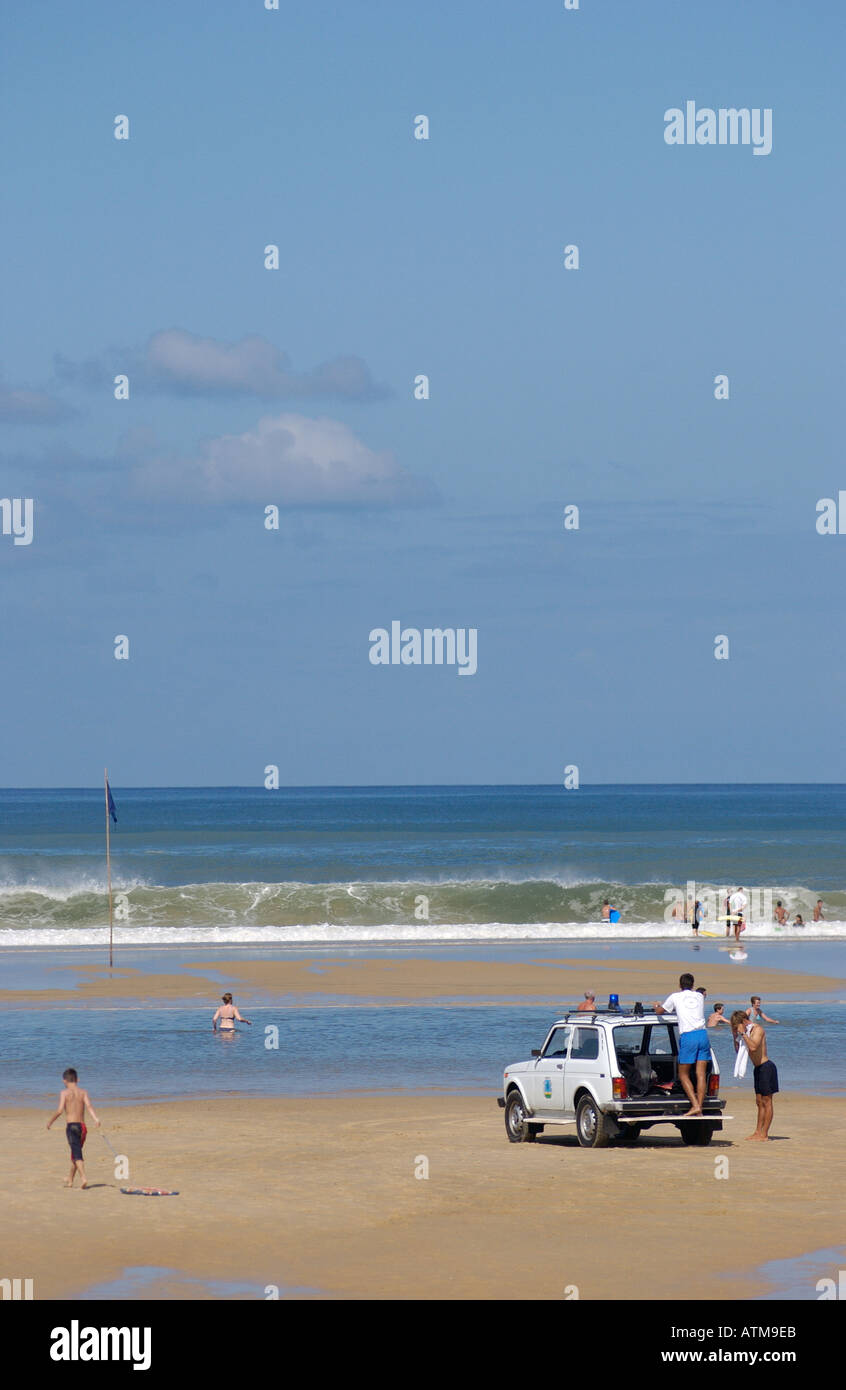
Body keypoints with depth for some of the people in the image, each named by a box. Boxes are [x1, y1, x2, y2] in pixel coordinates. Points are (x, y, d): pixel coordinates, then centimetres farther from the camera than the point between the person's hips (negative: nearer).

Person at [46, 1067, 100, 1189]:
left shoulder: (65, 1093, -2)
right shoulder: (83, 1092, 8)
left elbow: (60, 1110, -11)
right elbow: (89, 1106, -8)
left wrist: (50, 1121, 4)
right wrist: (95, 1119, -20)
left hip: (71, 1125, -5)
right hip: (82, 1126, 5)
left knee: (77, 1154, -11)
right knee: (76, 1154, 18)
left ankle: (84, 1178, -29)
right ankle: (70, 1180, 32)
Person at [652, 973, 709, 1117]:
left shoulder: (675, 997, 7)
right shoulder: (699, 996, 17)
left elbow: (660, 1011, 22)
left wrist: (656, 1006, 46)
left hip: (687, 1036, -3)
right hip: (702, 1034, 4)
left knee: (683, 1074, 4)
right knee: (701, 1074, 3)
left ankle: (695, 1105, -9)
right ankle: (700, 1106, -1)